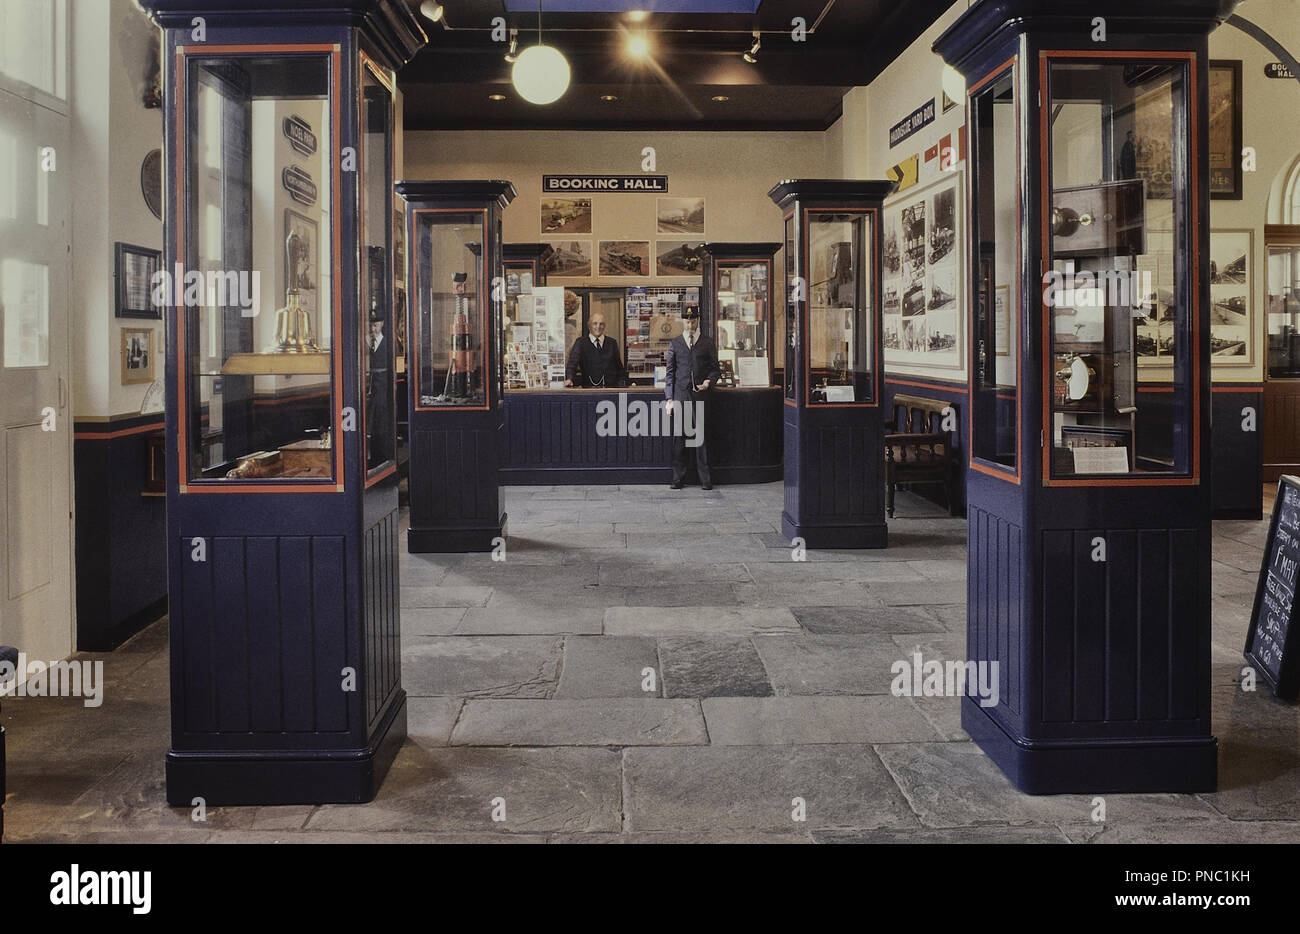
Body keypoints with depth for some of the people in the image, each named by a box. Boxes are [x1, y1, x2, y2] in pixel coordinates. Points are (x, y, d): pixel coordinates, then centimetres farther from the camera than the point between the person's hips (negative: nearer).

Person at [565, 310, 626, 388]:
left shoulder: (612, 343, 17)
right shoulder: (580, 343, 8)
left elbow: (620, 369, 20)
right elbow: (572, 363, -7)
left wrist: (620, 386, 5)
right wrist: (569, 379, -26)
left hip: (612, 390, 3)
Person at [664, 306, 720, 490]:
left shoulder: (707, 344, 10)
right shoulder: (674, 343, 12)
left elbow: (715, 369, 14)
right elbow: (670, 372, 11)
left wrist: (708, 381, -8)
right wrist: (670, 399, 4)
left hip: (700, 394, -1)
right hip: (680, 394, 1)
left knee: (701, 436, -4)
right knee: (678, 437, 0)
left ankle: (705, 479, 1)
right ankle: (678, 478, 7)